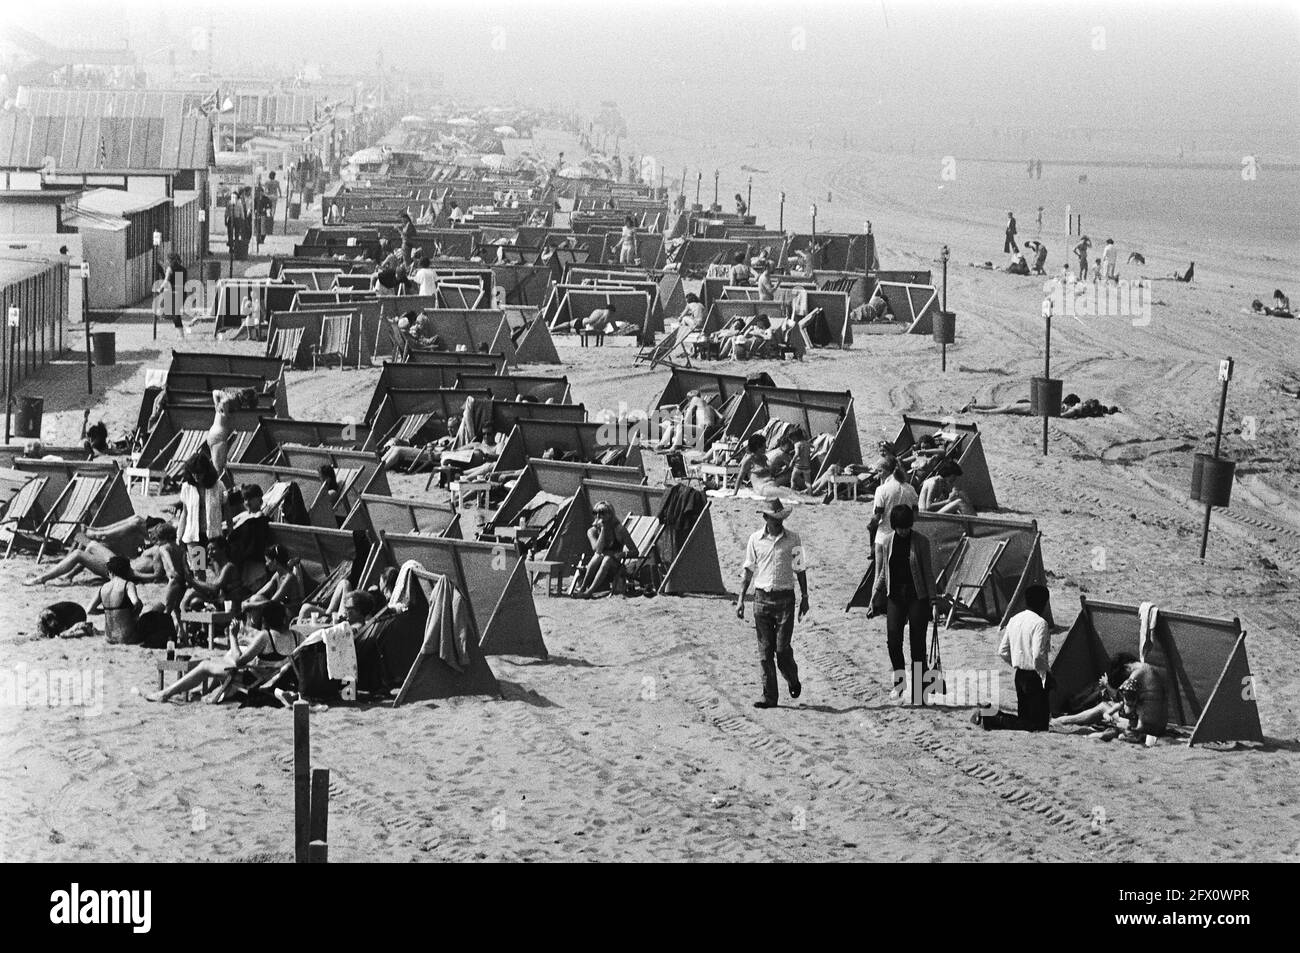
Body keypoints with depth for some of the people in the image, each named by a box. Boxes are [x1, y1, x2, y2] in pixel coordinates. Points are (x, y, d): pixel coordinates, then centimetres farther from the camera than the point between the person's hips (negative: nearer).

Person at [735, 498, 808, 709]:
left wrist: (804, 597, 8)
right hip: (762, 597, 1)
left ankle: (793, 680, 24)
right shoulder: (755, 539, 4)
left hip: (785, 598, -1)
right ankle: (769, 696, 3)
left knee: (782, 648, -5)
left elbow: (800, 569, 9)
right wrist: (741, 599, 5)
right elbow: (748, 569, 9)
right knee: (765, 650, 0)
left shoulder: (793, 539, 2)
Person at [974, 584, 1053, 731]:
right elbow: (1037, 655, -25)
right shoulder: (1040, 623, -16)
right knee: (1039, 725, -4)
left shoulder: (1014, 619, 9)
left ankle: (989, 716, 1)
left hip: (1019, 675, 8)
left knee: (1024, 718, 19)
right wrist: (1046, 674, -10)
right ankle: (990, 721, -15)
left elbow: (1002, 652, 12)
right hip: (1034, 677, -8)